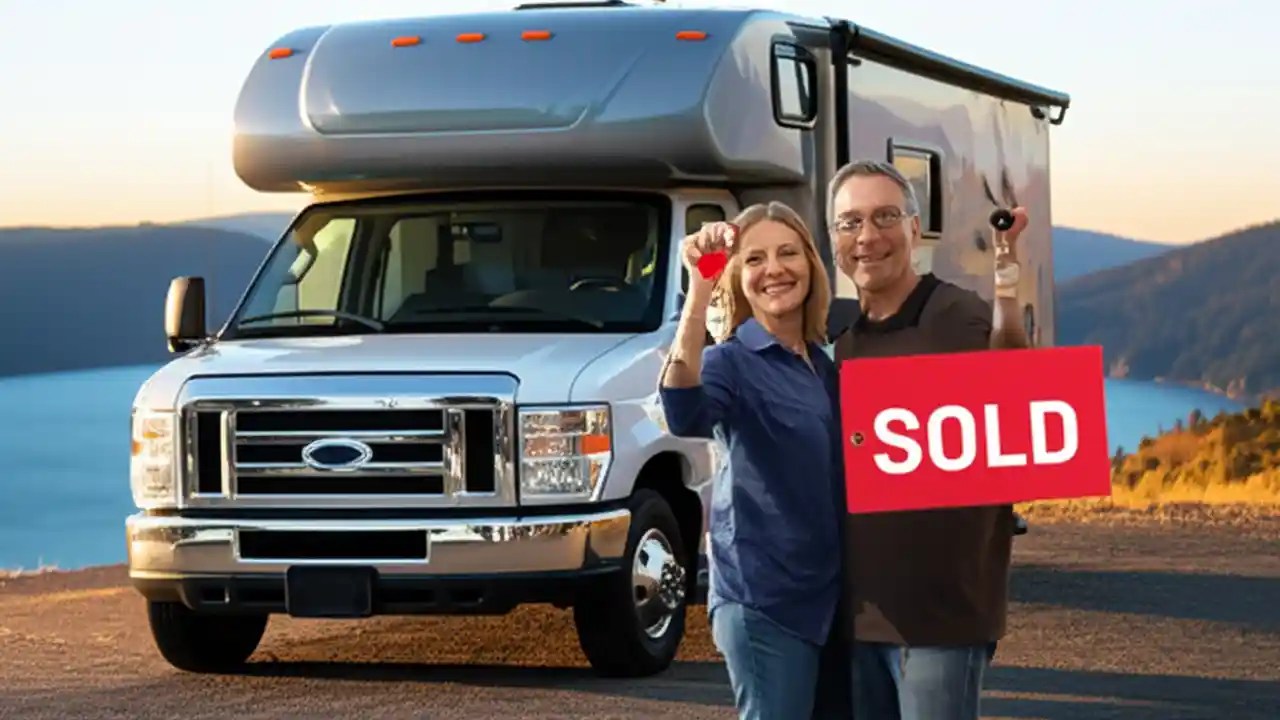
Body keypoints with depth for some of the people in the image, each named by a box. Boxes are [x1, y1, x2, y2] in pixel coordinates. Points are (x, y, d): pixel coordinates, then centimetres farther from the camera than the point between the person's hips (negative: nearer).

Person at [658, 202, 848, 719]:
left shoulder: (825, 365, 12)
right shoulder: (731, 362, -8)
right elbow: (684, 416, -33)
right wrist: (698, 294, -41)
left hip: (835, 593, 7)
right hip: (764, 597, -7)